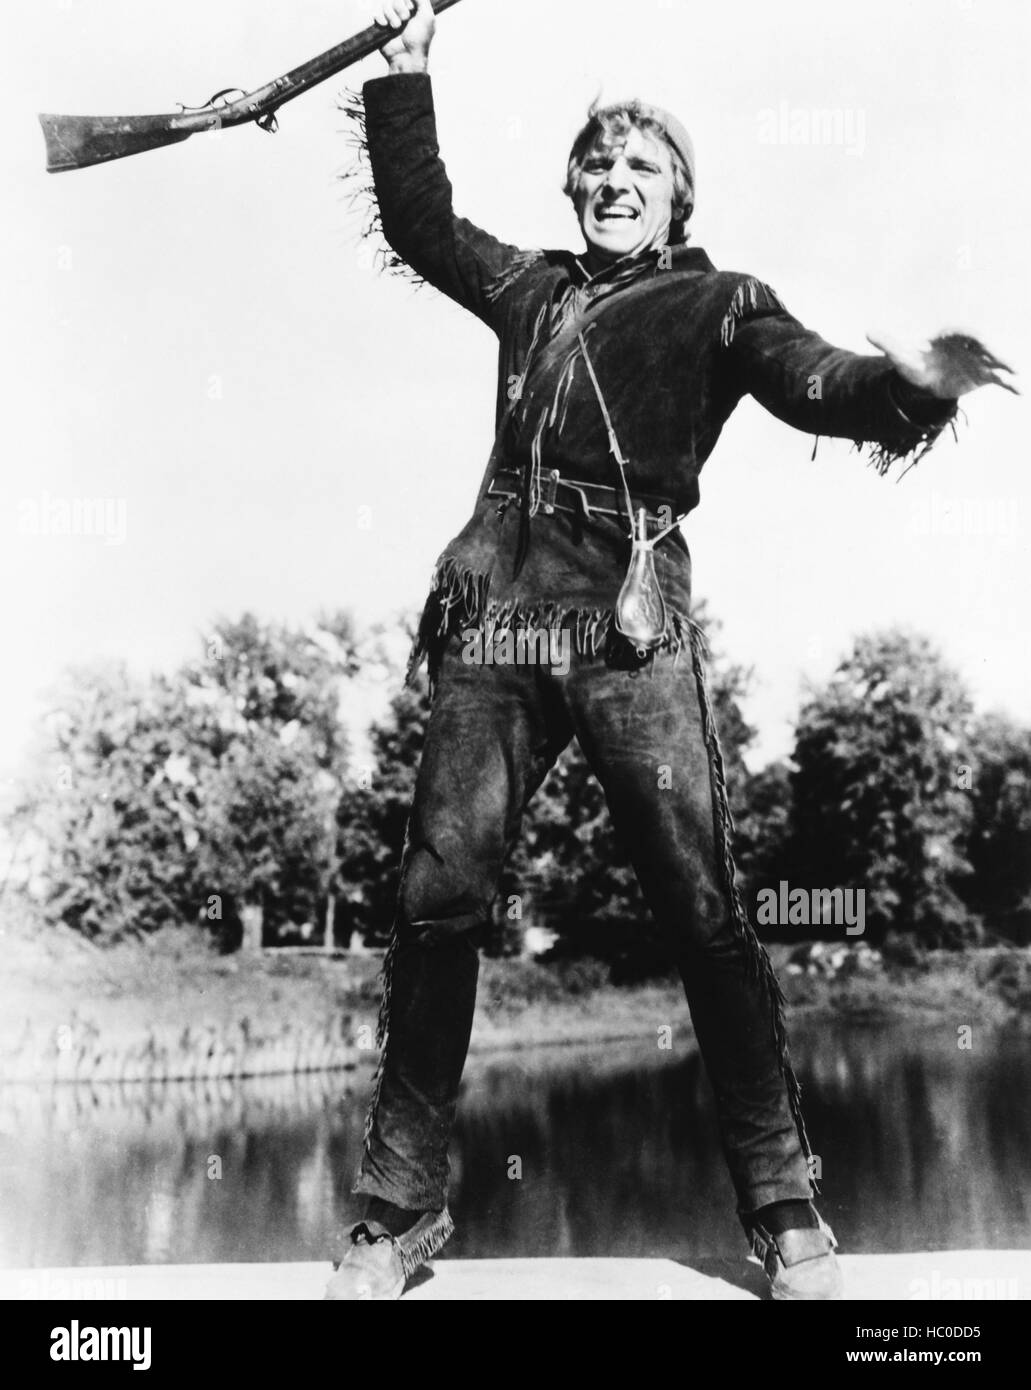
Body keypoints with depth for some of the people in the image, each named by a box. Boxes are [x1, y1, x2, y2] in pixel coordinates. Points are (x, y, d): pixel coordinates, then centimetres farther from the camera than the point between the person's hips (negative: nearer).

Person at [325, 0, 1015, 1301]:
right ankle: (400, 1204, 6)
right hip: (496, 606, 3)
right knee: (436, 893, -5)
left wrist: (904, 383, -24)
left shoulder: (719, 301, 13)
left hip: (628, 616, -3)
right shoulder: (531, 288, 25)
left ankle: (783, 1207, 3)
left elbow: (816, 383, -2)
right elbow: (420, 221, 32)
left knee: (701, 902, -10)